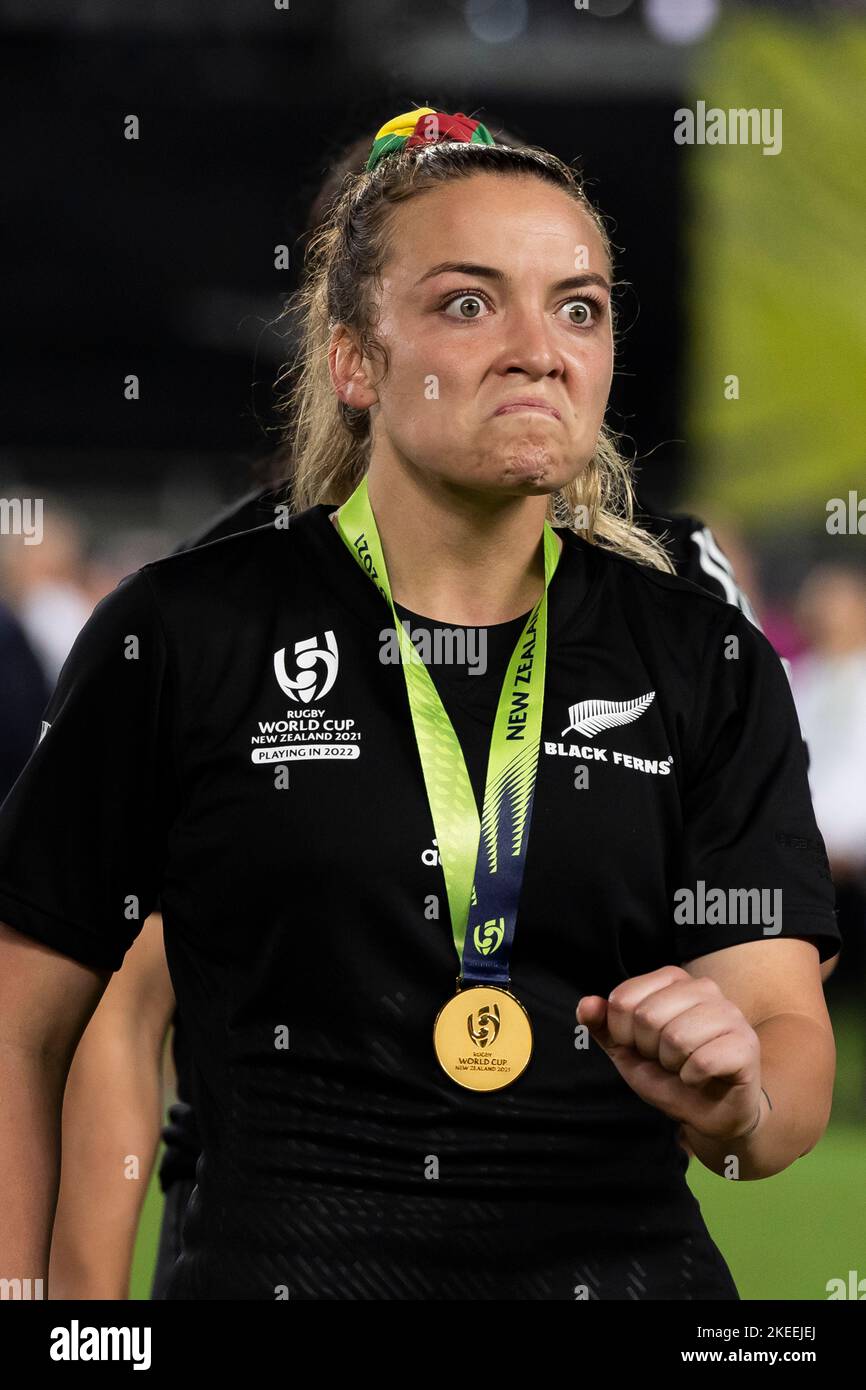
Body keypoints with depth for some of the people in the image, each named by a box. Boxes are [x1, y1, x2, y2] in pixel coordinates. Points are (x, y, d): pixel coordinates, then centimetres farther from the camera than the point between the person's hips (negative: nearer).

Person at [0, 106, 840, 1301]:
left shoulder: (709, 664, 3)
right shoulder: (182, 639, -5)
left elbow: (786, 1021, -5)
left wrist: (737, 1100, -26)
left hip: (628, 1261, 3)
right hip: (281, 1265, -3)